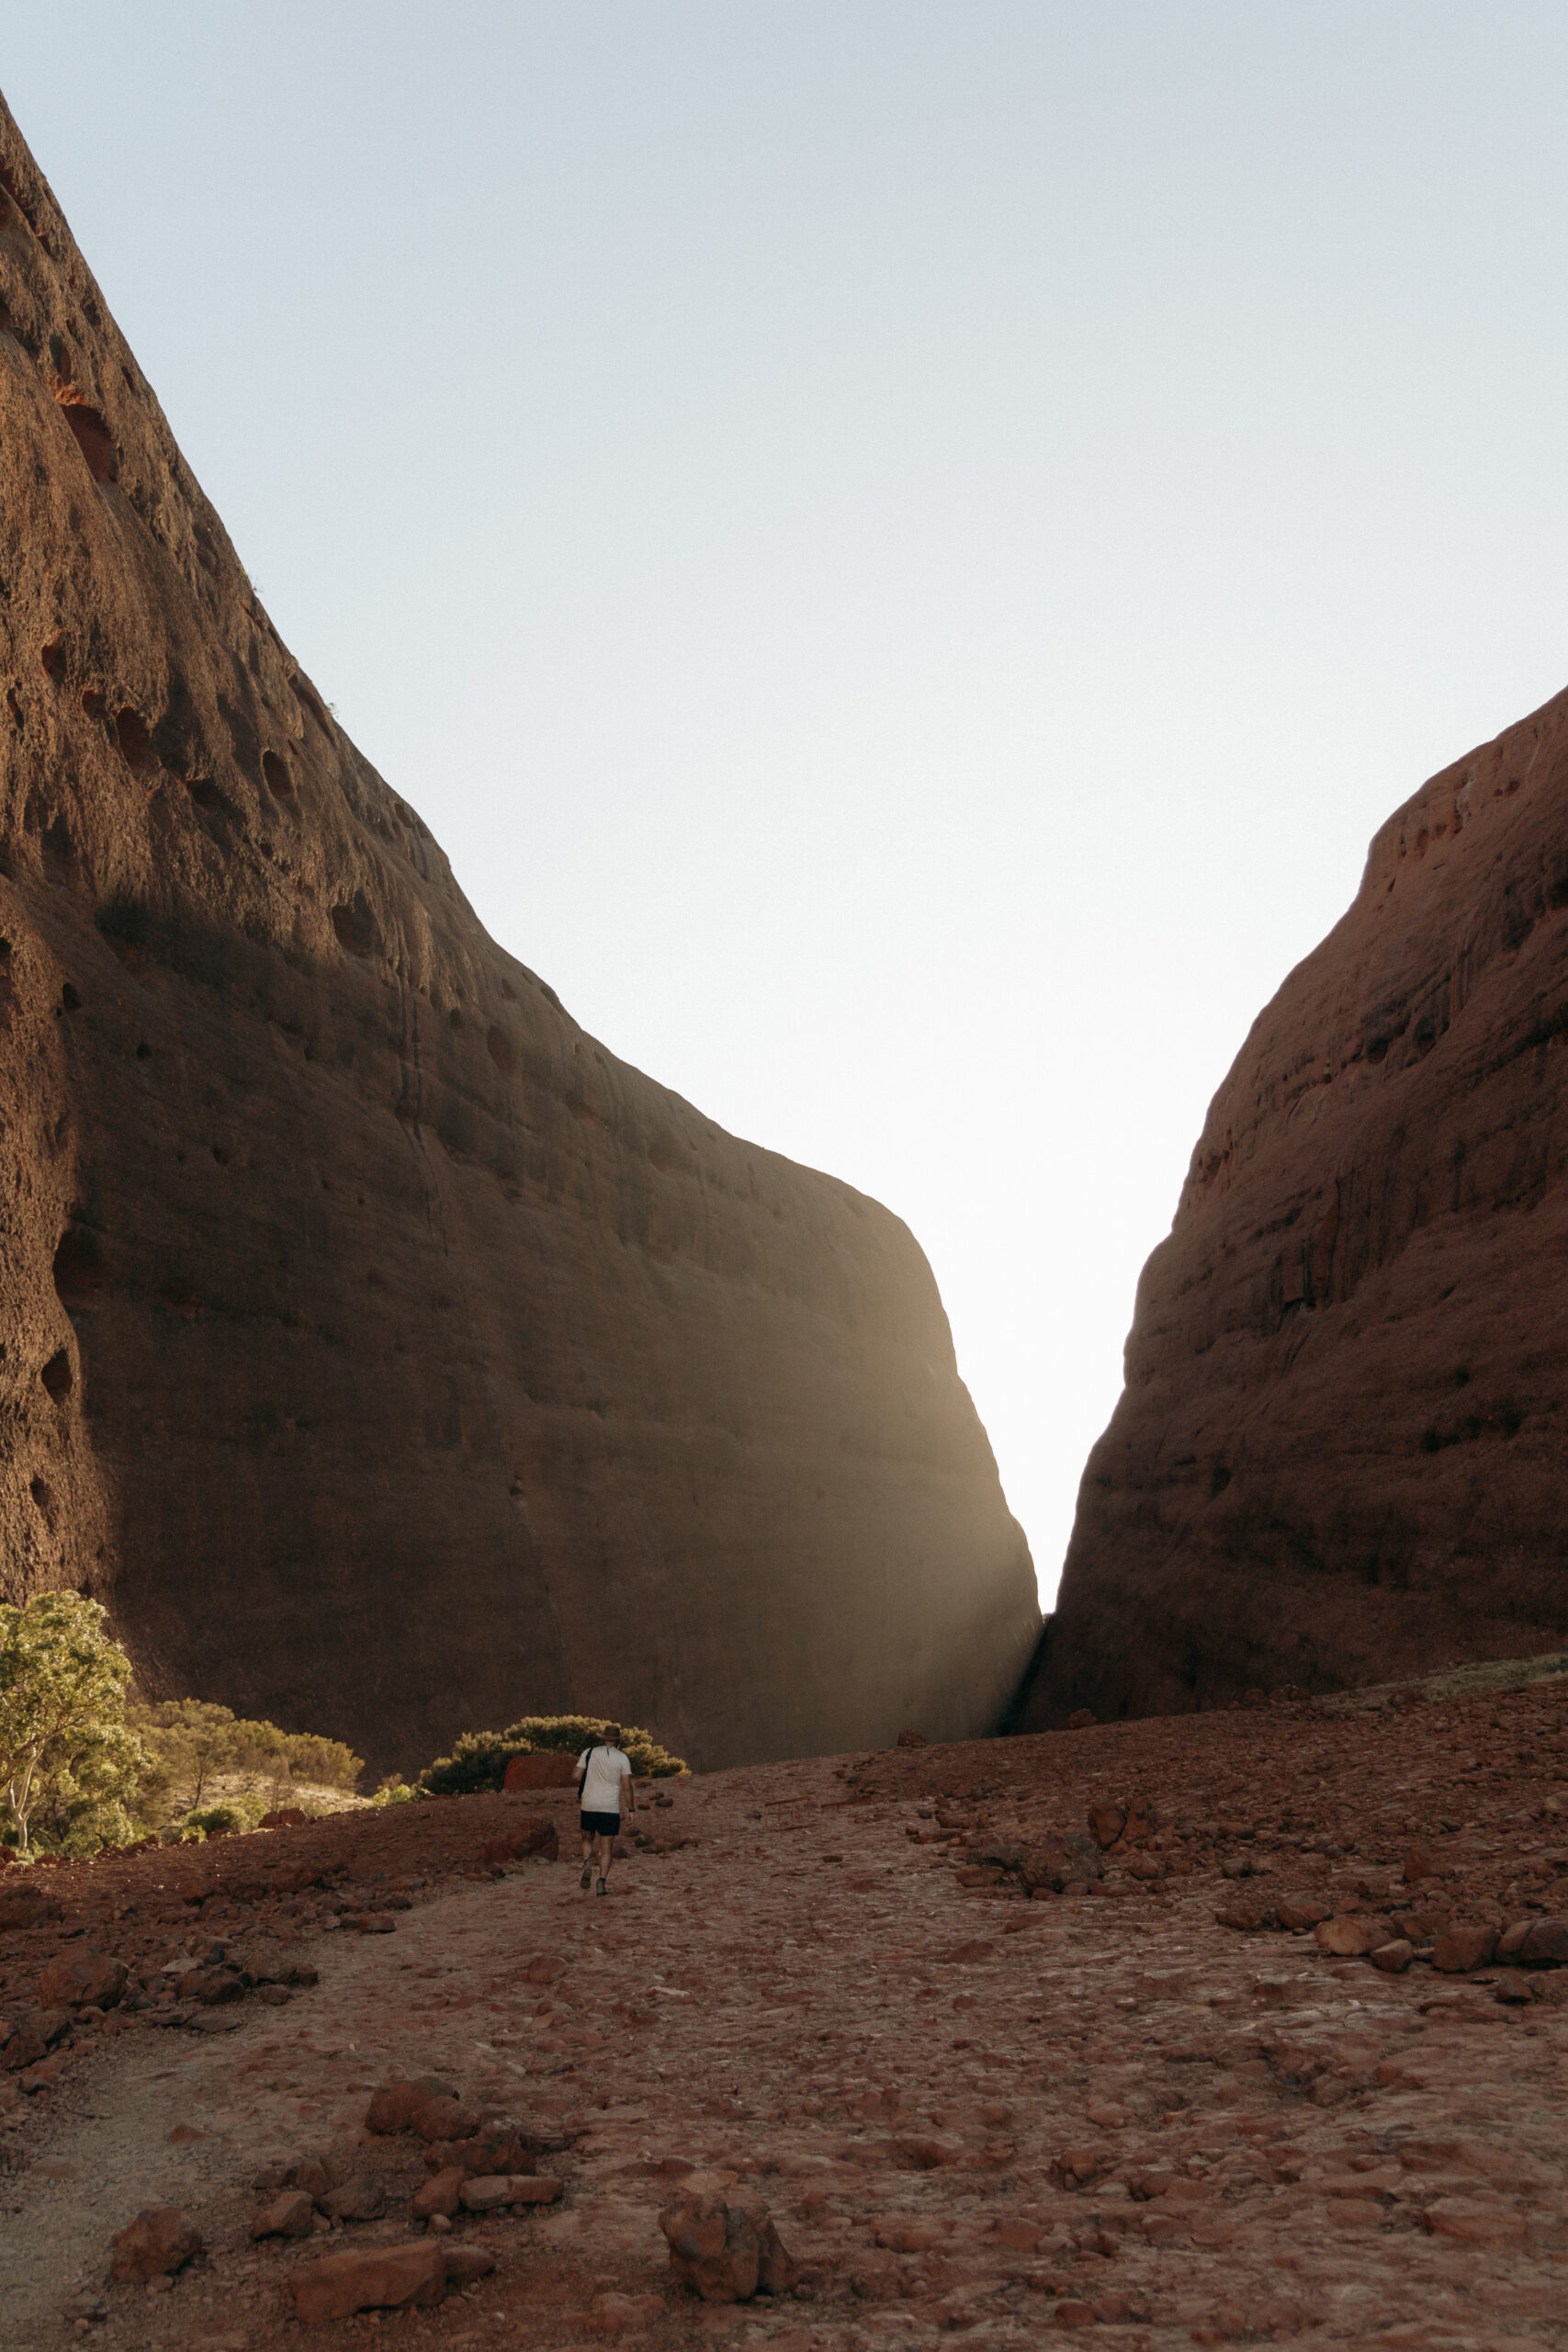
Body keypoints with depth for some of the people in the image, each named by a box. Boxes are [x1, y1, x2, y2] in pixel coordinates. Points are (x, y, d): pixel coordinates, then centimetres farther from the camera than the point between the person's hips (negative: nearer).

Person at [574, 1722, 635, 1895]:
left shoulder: (588, 1753, 2)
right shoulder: (623, 1758, -1)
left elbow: (577, 1777, 0)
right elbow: (627, 1786, -4)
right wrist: (631, 1809, 4)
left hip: (588, 1806, 1)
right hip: (611, 1809, -1)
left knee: (587, 1839, 22)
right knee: (607, 1848, 6)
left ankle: (587, 1864, -6)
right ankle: (602, 1882, -7)